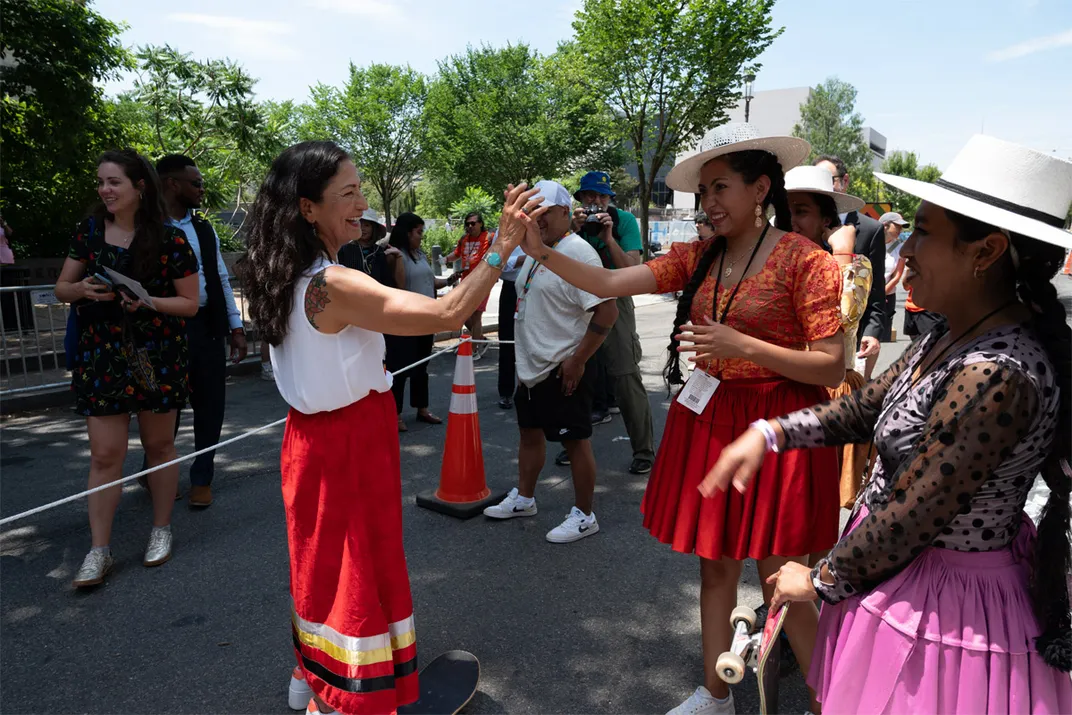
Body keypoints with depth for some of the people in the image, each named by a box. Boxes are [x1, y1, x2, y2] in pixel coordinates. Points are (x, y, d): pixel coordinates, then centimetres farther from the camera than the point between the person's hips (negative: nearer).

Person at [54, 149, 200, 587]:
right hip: (100, 357, 2)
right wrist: (82, 289, -11)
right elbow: (62, 288, 11)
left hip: (157, 358, -2)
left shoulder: (170, 240, -6)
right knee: (105, 454, 1)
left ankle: (161, 530, 28)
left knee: (159, 445, 11)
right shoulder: (88, 232, 4)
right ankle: (99, 551, 12)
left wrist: (147, 301, -19)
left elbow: (190, 304, -3)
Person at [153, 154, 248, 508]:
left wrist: (236, 327, 10)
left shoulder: (204, 228, 12)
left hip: (206, 326, 5)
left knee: (211, 403, 7)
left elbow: (221, 279, 14)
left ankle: (202, 478, 22)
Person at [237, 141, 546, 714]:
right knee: (356, 568, 8)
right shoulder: (334, 284, -25)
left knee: (325, 559, 24)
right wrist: (503, 246, -31)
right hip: (347, 445, -9)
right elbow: (447, 314, -32)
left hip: (312, 436, 9)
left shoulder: (288, 280, 4)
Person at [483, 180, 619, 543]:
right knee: (530, 432, 20)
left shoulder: (577, 253, -17)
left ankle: (583, 516, 17)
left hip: (564, 368, -9)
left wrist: (577, 360, -22)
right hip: (531, 365, 10)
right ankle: (523, 499, 37)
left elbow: (607, 311, -23)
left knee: (576, 441, 2)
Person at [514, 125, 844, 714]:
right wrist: (541, 251, -13)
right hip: (707, 420, 6)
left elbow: (832, 367, -12)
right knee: (715, 565, 17)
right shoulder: (698, 258, 5)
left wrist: (739, 344, -21)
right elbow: (609, 283, -3)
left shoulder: (804, 260, -10)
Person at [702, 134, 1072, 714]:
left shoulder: (993, 376, -30)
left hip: (940, 605, -8)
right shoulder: (953, 337, 0)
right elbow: (867, 408, 8)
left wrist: (821, 581, -11)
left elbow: (910, 520, -25)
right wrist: (770, 433, -5)